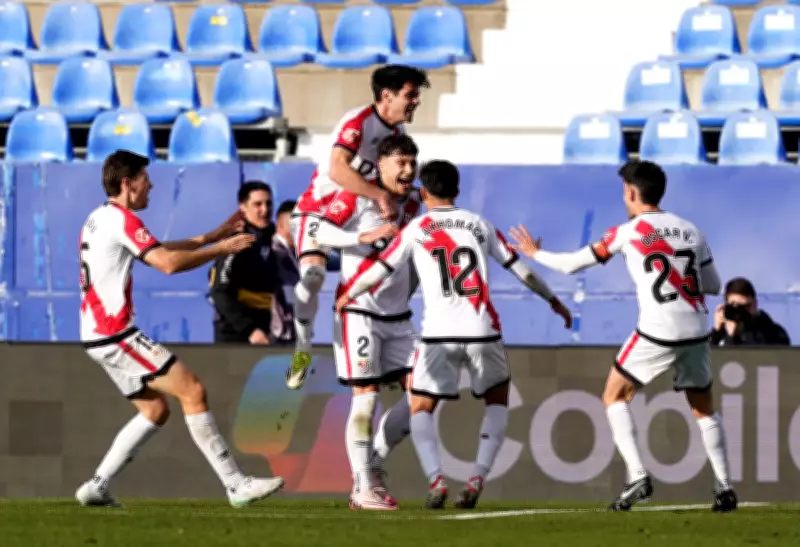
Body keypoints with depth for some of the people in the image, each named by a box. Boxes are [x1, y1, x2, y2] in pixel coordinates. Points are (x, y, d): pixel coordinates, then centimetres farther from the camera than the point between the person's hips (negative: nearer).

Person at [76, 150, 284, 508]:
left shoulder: (99, 219, 18)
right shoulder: (121, 220, -13)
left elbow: (160, 251, 27)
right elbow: (168, 263, -21)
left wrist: (213, 236, 23)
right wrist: (221, 249, -10)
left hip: (99, 336, 10)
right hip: (116, 333, -10)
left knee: (155, 410, 15)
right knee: (192, 391, -11)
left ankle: (96, 487, 10)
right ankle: (236, 485, -14)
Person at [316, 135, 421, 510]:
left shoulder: (411, 205, 11)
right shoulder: (357, 196, -9)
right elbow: (322, 233, -21)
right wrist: (366, 236, -32)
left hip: (396, 316, 7)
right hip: (359, 311, -7)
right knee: (366, 395, -9)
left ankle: (374, 462, 16)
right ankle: (363, 489, -4)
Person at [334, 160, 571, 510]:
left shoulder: (416, 230, 6)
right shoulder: (479, 225, 13)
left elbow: (377, 272, 8)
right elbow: (518, 268, 17)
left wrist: (347, 297, 26)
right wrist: (553, 300, 30)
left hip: (439, 333, -2)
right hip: (483, 331, 2)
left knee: (421, 410, 12)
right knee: (497, 401, 22)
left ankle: (435, 479, -13)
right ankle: (477, 479, 4)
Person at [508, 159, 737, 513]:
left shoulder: (628, 232, -2)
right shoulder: (690, 231, 10)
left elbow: (572, 264, 6)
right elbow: (713, 285, 17)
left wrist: (535, 253, 22)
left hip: (657, 334, -5)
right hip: (696, 332, 5)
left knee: (614, 397, 10)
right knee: (703, 408, 18)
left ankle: (637, 476, -5)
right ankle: (724, 487, 13)